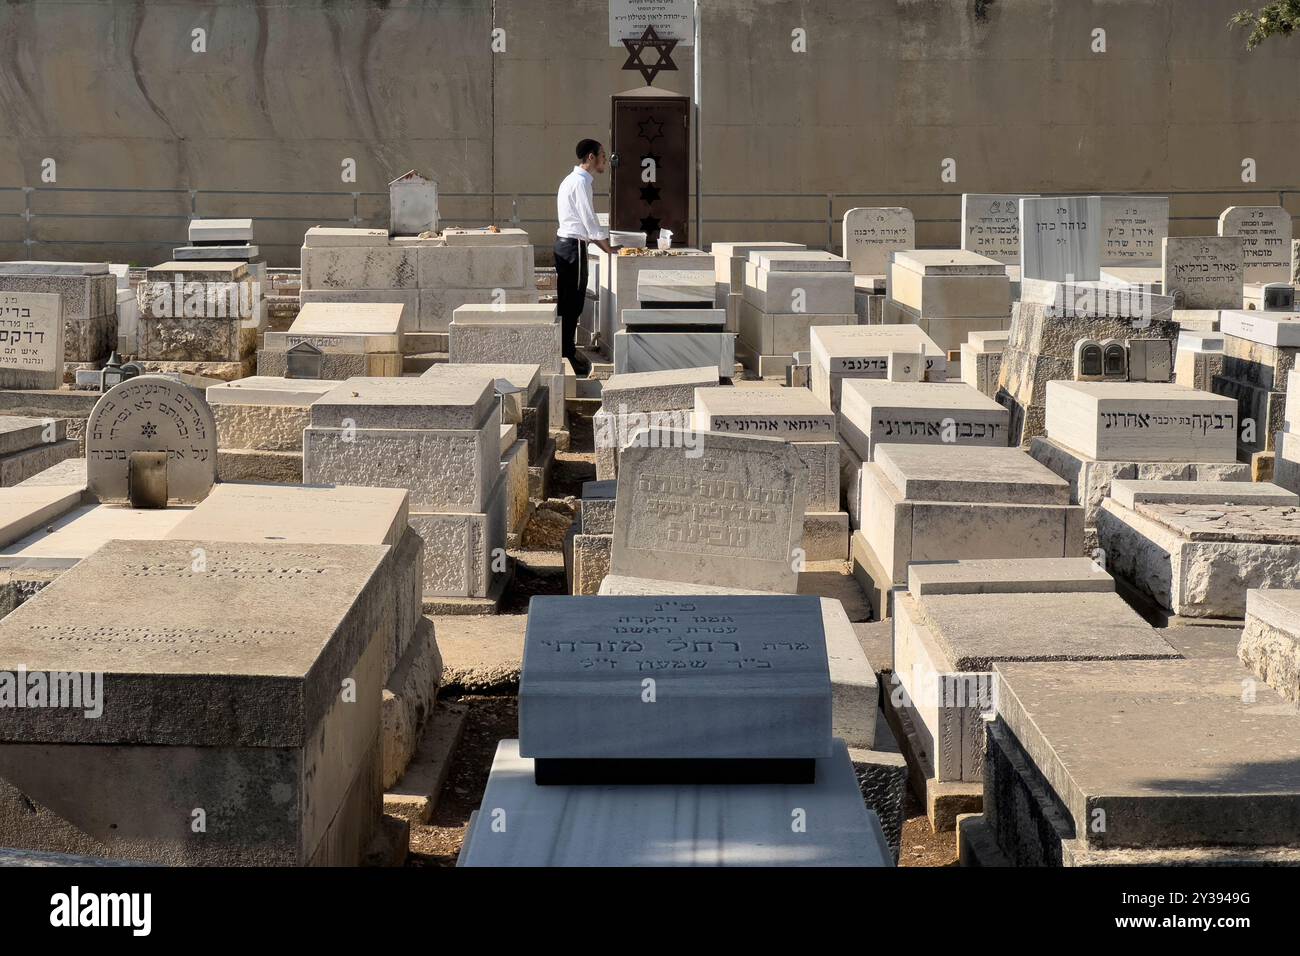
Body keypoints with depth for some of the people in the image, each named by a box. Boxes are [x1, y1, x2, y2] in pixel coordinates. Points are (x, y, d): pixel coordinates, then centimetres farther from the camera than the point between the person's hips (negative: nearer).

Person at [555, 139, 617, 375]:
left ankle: (566, 350, 19)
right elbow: (589, 221, -16)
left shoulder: (572, 180, 17)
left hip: (564, 242, 10)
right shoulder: (581, 182, -14)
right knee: (573, 302, -6)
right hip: (574, 245, -10)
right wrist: (609, 250, -9)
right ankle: (567, 354, -3)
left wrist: (607, 246, 18)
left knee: (567, 300, 13)